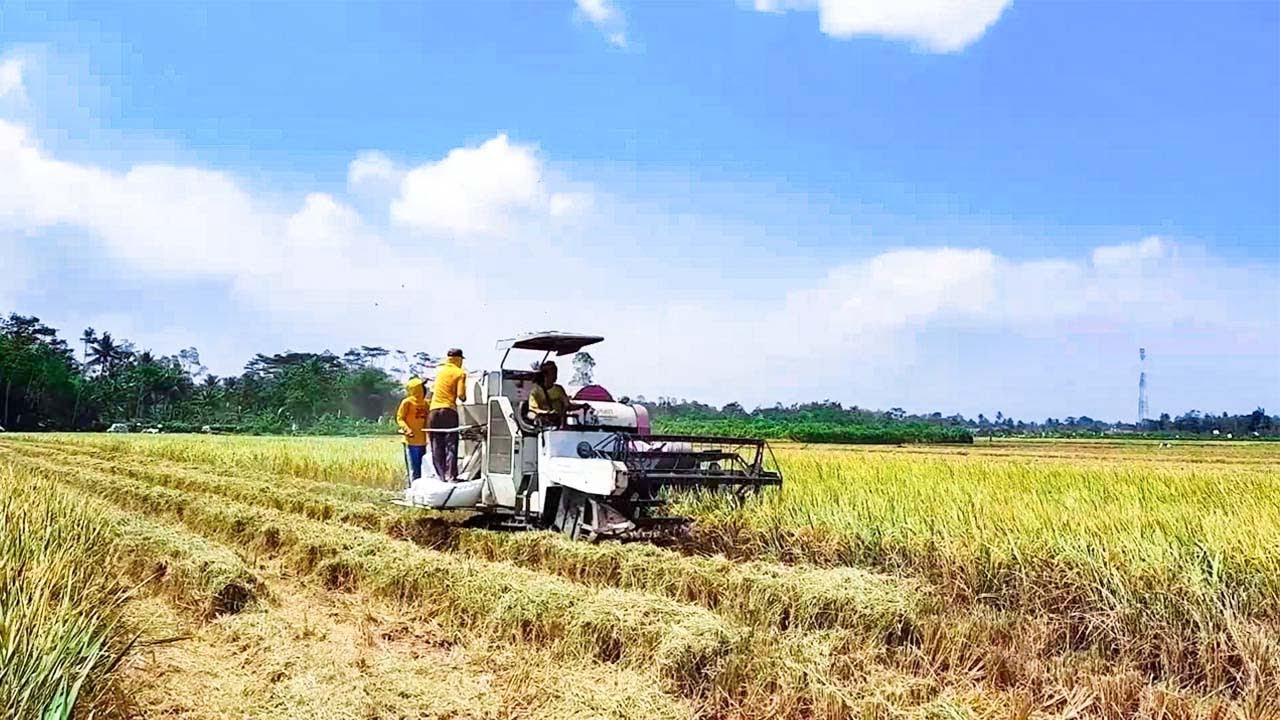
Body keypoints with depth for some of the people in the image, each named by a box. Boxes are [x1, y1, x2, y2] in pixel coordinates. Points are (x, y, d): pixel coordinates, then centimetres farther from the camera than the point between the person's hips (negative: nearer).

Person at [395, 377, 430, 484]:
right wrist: (406, 428, -21)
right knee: (413, 470, -6)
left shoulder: (426, 403, 13)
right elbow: (399, 418, -5)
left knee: (421, 468, 12)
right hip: (411, 440, -6)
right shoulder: (407, 402, -4)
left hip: (422, 441, 6)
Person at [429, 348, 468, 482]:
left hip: (434, 410, 4)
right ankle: (450, 476, -8)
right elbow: (461, 395, -8)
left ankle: (440, 475, 7)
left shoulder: (440, 370, 14)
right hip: (449, 410, -4)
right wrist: (464, 398, 11)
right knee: (451, 445, -2)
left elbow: (432, 391, 18)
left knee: (437, 446, 8)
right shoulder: (460, 373, -1)